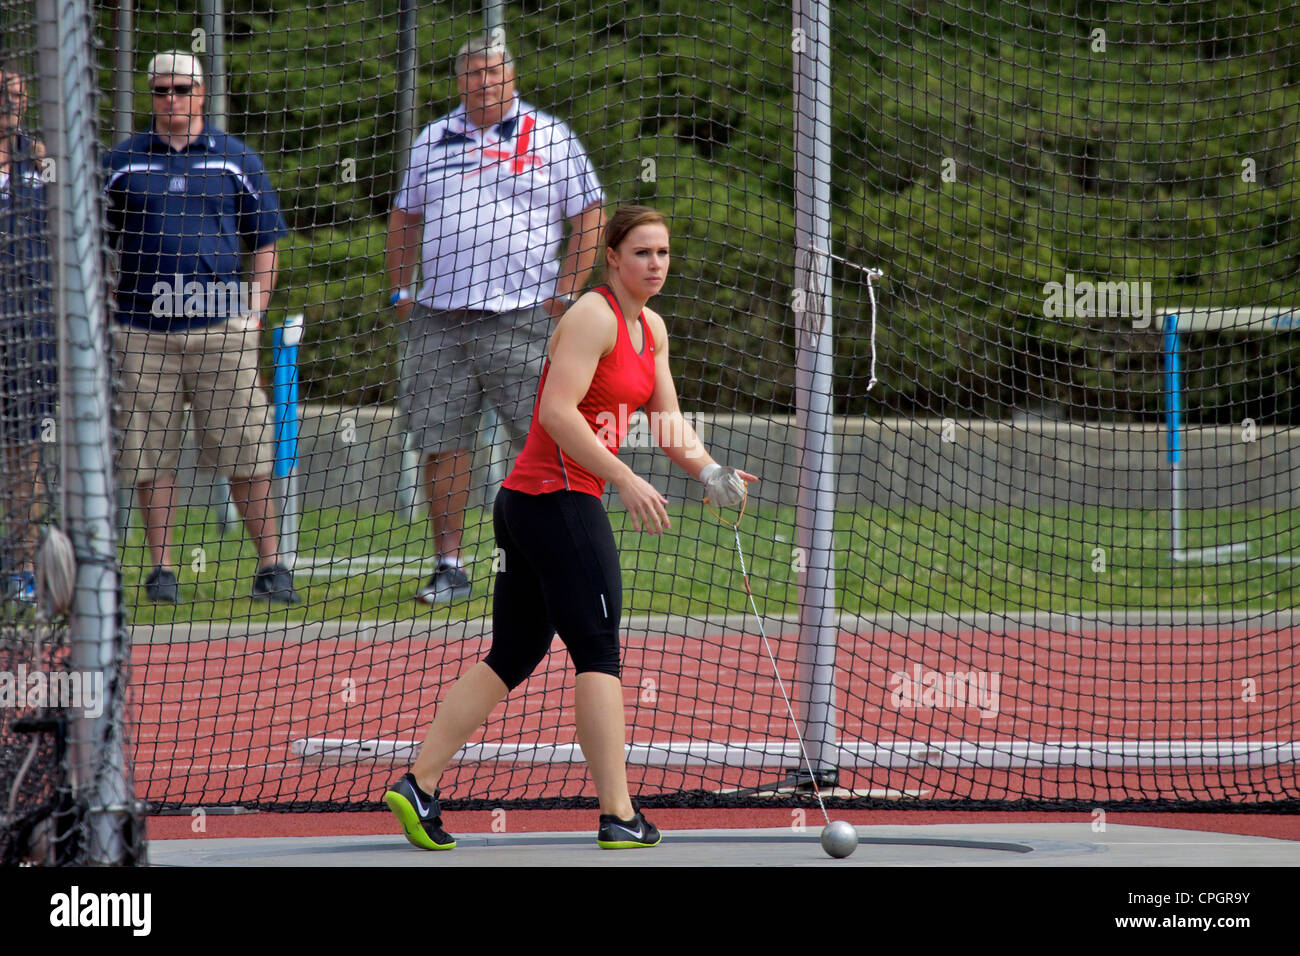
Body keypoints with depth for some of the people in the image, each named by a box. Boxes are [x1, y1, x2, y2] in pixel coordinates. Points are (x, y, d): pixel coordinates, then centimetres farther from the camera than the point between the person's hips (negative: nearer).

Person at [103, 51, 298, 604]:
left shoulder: (235, 160, 11)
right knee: (151, 455, 0)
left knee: (246, 452, -3)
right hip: (142, 330, 1)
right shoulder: (122, 162, 11)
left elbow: (265, 242, 13)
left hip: (222, 329, -1)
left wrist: (255, 310, 2)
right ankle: (161, 569, 6)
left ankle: (270, 566, 1)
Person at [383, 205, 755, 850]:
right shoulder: (593, 315, -12)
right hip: (559, 500, -10)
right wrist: (625, 481, -24)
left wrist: (708, 471, -1)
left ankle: (418, 785, 8)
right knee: (598, 652, -9)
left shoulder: (651, 329, 17)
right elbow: (556, 411, -22)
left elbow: (667, 422, 17)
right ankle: (618, 816, -9)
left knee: (511, 659, 9)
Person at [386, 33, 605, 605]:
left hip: (521, 318, -3)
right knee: (440, 444, 1)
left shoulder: (549, 138, 5)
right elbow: (403, 219, 23)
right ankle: (448, 566, 7)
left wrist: (563, 295, -5)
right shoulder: (433, 141, 15)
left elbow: (590, 220, 3)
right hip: (438, 318, 3)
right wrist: (400, 293, 12)